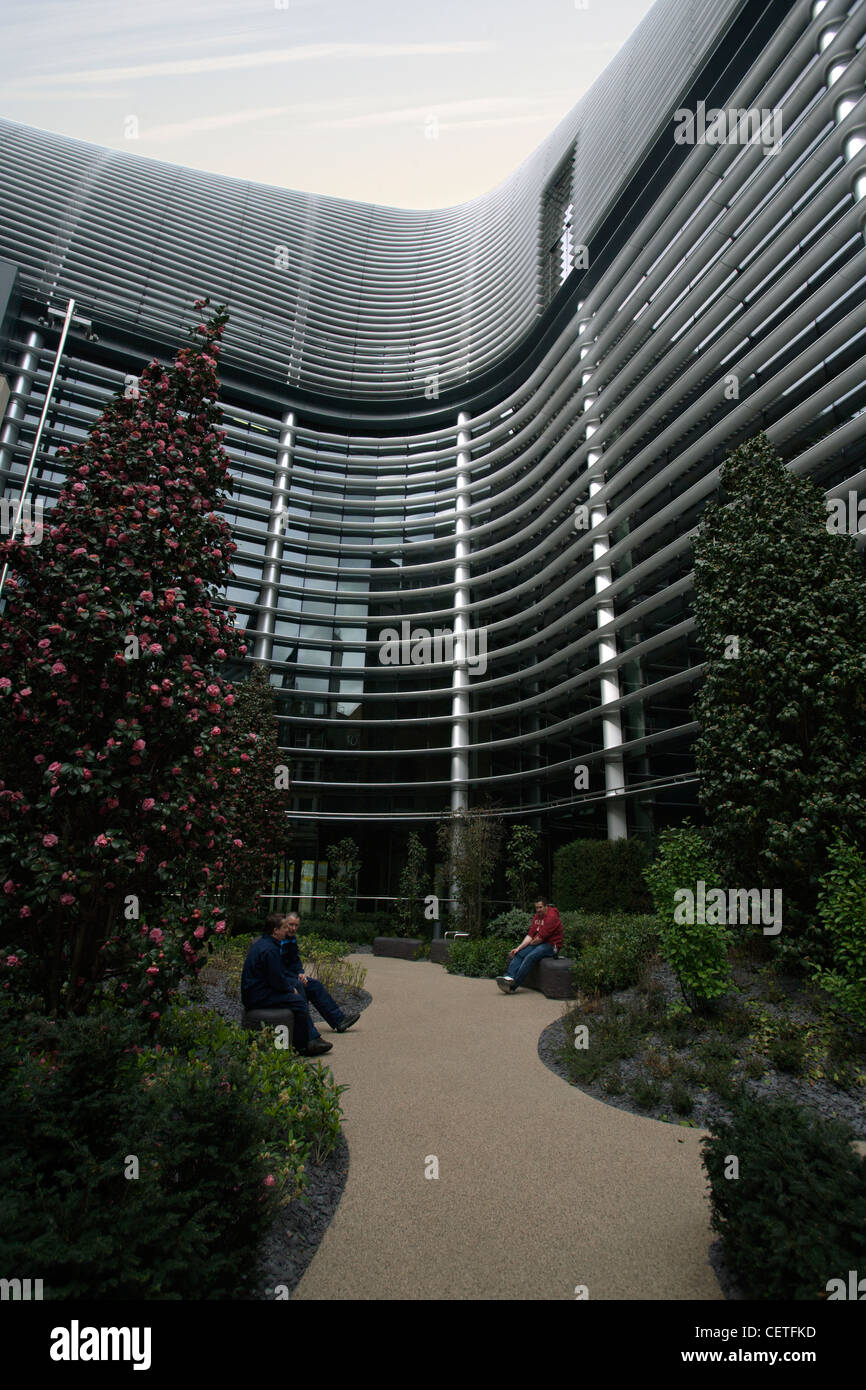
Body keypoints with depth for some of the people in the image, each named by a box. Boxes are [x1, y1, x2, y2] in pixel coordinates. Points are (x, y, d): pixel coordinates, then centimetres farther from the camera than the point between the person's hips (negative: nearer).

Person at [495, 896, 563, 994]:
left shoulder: (551, 917, -16)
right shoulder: (537, 916, 11)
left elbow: (540, 938, -19)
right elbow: (530, 935, 4)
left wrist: (531, 943, -2)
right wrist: (518, 948, -7)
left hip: (551, 946, -8)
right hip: (537, 943, 8)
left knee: (530, 957, -28)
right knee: (519, 954, -13)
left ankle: (512, 986, -31)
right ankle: (510, 977, -29)